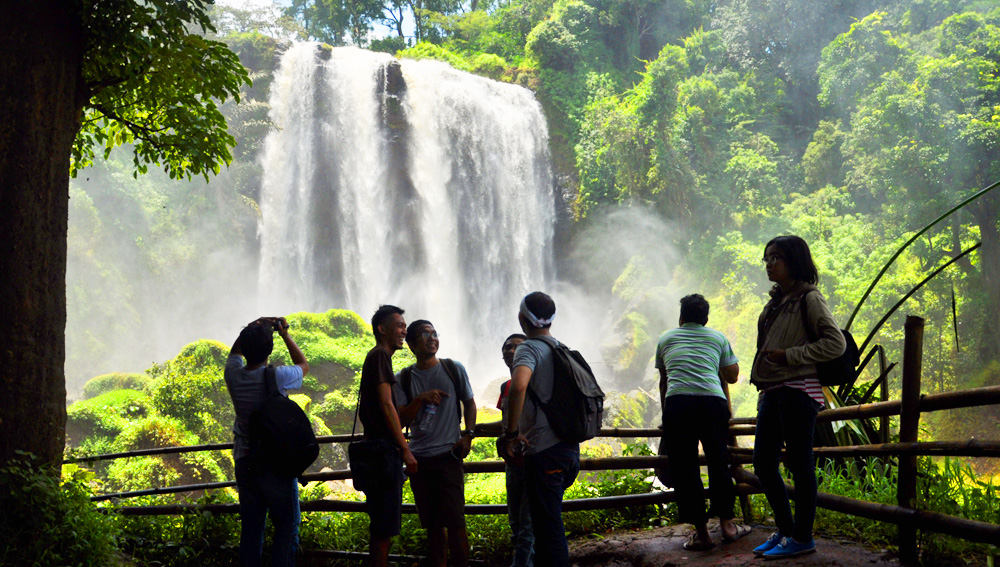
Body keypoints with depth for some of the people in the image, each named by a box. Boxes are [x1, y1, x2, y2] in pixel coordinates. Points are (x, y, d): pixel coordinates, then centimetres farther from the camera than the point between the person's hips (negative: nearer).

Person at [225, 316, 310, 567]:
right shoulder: (276, 377, -15)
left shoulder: (233, 375, -4)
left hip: (244, 463, 5)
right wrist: (285, 334, 13)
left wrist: (256, 325, 20)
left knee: (250, 528, 11)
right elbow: (303, 364, 7)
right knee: (286, 527, 3)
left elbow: (236, 350, 20)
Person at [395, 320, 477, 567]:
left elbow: (469, 403, 14)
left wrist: (468, 435, 1)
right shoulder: (403, 379, 5)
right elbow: (400, 421, 0)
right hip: (419, 459, 2)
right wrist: (420, 400, -16)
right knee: (432, 524, 8)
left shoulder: (453, 369, 4)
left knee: (455, 521, -7)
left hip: (448, 455, -2)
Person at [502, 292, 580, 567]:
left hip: (544, 451, -8)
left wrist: (512, 431, -20)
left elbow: (518, 386, -32)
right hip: (570, 447, 8)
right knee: (550, 521, 22)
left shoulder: (529, 348, -11)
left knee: (548, 527, -2)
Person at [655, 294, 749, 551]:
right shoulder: (718, 338, 22)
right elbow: (732, 377, 31)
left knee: (684, 468, 4)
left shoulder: (665, 339, 25)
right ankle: (727, 524, 20)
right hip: (713, 401, 1)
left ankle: (701, 533, 5)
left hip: (677, 402, -1)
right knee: (718, 463, 14)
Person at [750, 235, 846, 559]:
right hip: (772, 392, 9)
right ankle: (785, 530, 22)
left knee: (799, 465, -2)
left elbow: (836, 344, -15)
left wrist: (788, 355, -16)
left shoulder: (809, 298, -7)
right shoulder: (776, 301, 17)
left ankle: (802, 538, 8)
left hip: (798, 390, -9)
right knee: (763, 464, 9)